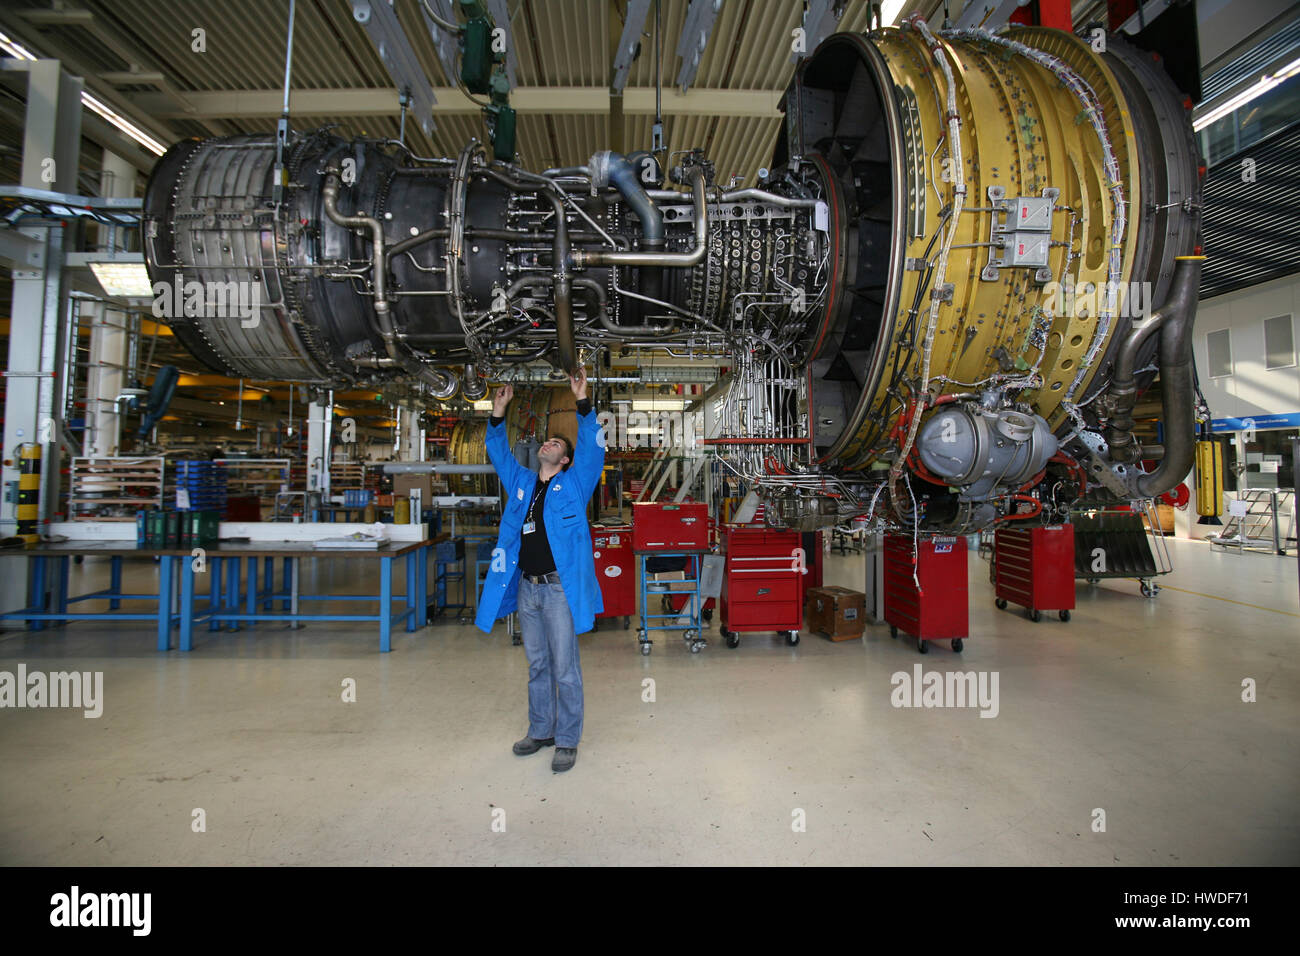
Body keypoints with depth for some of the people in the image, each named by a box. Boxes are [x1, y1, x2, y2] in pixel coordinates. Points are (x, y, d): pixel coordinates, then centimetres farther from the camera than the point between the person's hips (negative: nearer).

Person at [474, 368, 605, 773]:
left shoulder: (574, 483, 1)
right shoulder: (521, 482, 14)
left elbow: (592, 447, -11)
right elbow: (499, 451, 22)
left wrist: (583, 402, -19)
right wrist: (498, 412, 13)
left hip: (560, 588, -5)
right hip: (526, 587, 5)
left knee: (565, 669, 2)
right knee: (537, 666, 17)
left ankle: (567, 741, 14)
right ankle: (540, 731, 30)